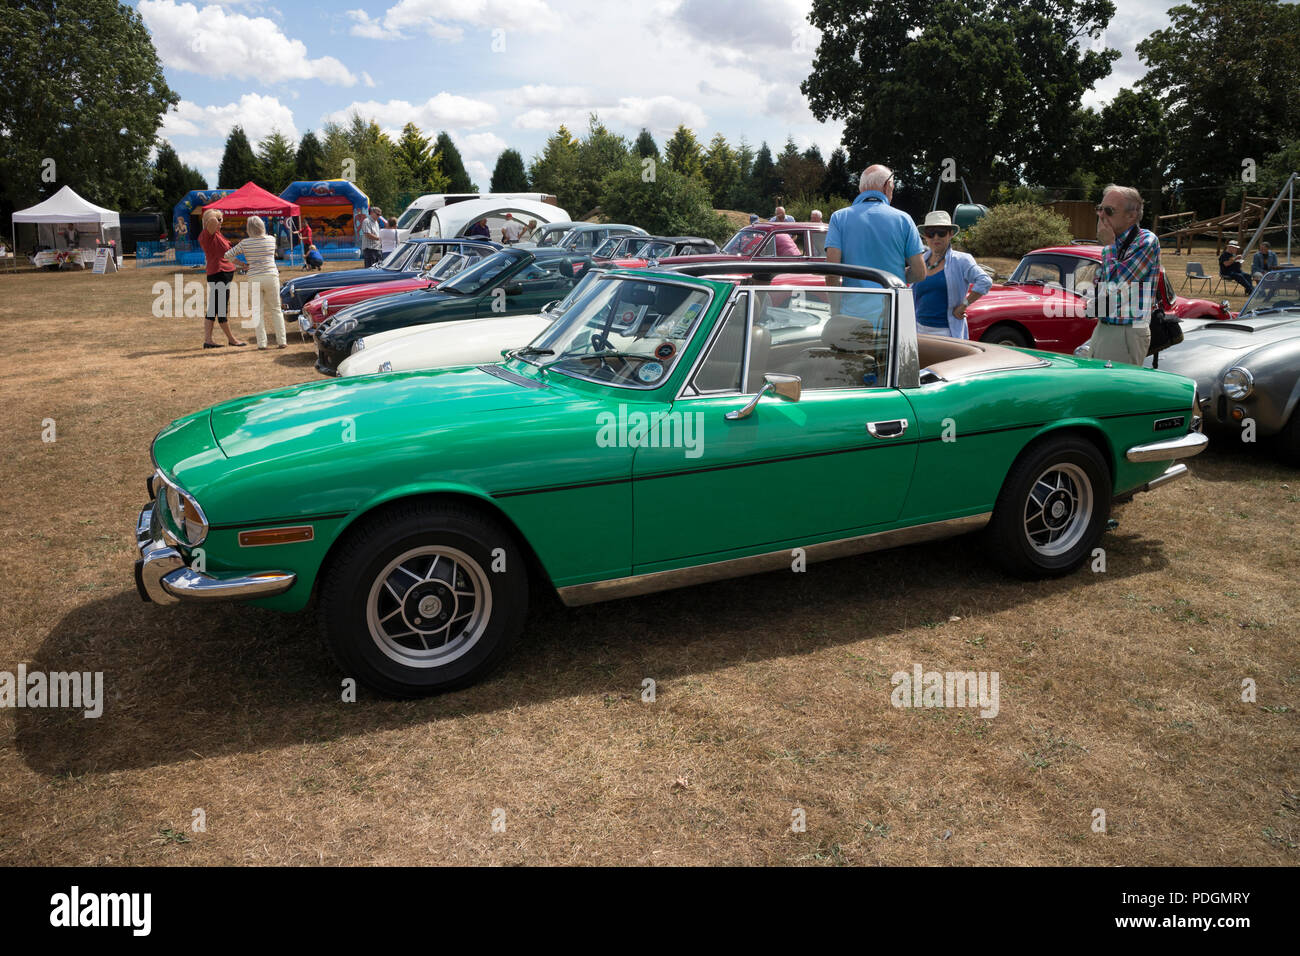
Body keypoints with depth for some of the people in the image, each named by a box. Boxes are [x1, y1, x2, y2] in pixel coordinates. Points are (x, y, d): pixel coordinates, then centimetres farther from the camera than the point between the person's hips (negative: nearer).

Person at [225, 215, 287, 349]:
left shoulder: (245, 243, -3)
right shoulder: (271, 239, -1)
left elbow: (228, 255, 2)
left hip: (254, 279, 0)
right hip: (271, 277, 0)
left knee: (258, 312, 6)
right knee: (276, 310, 8)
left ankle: (262, 343, 2)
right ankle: (282, 341, 5)